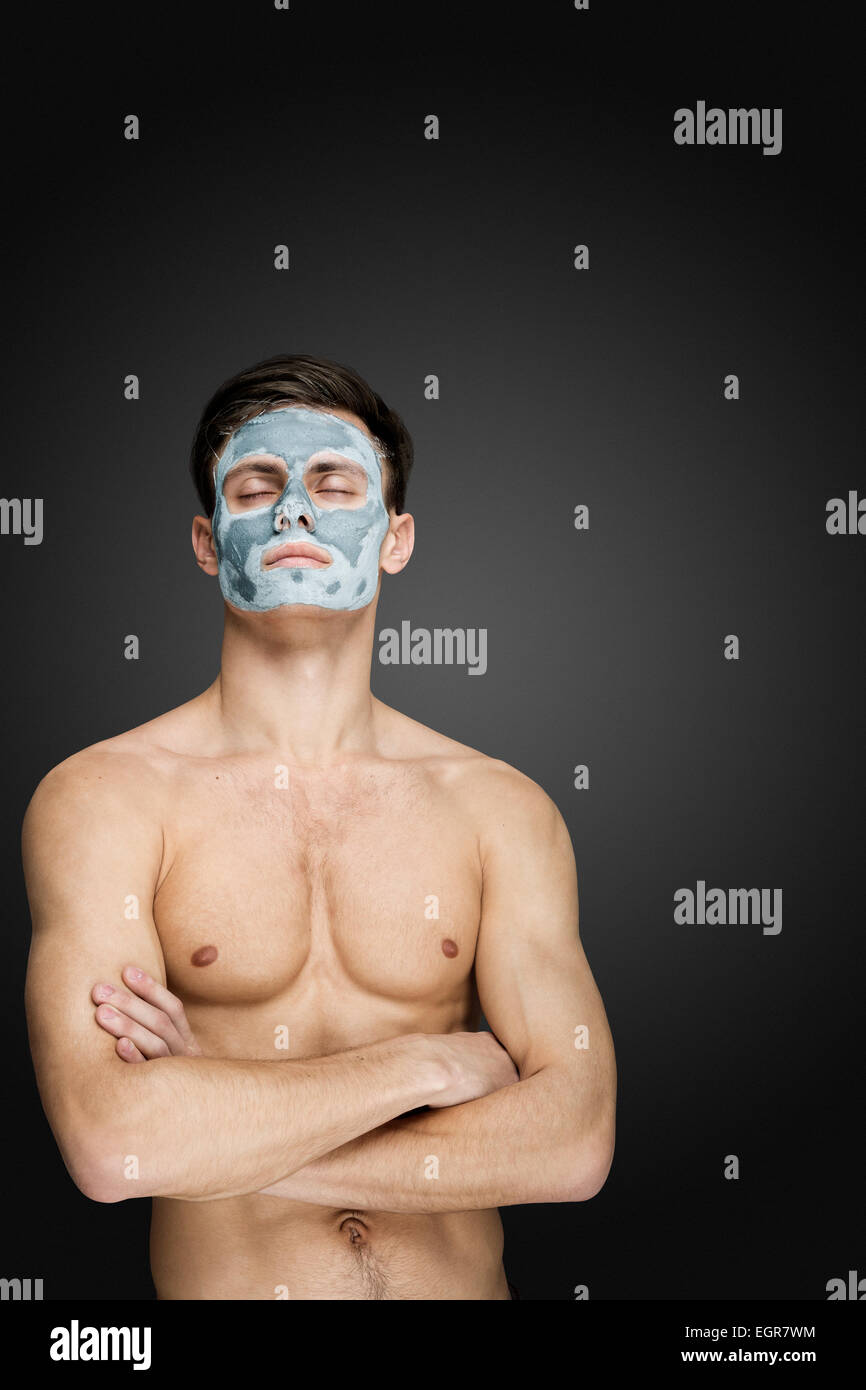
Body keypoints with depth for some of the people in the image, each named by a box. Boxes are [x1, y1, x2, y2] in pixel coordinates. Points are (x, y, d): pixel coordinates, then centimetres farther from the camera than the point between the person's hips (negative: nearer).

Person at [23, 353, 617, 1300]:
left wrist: (219, 1131, -20)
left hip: (462, 1279, 2)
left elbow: (575, 1141, -15)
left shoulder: (502, 807, -5)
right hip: (224, 1281, -1)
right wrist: (429, 1062, -18)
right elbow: (111, 1144, -25)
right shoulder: (101, 796, -12)